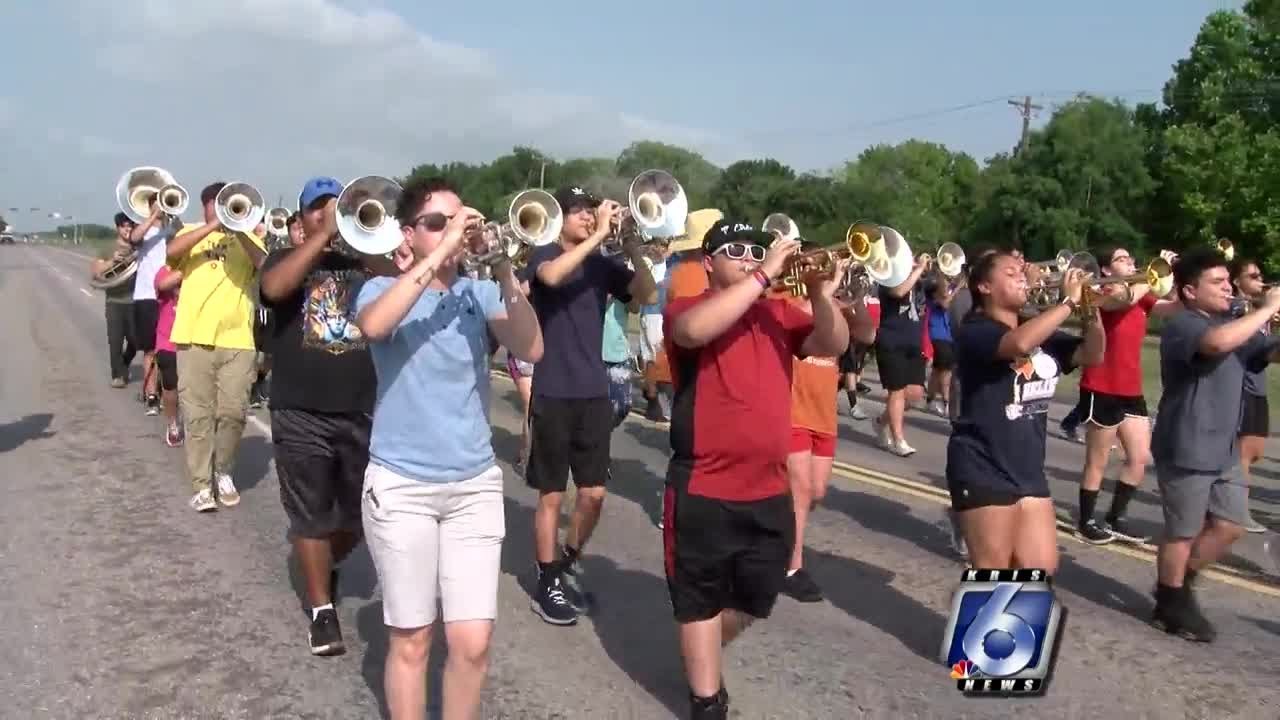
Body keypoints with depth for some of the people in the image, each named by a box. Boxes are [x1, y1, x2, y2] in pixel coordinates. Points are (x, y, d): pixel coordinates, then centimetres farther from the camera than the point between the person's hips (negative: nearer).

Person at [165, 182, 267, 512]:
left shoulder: (247, 238, 13)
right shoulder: (191, 233, 11)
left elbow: (264, 264, -6)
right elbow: (171, 252, -10)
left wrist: (237, 230, -15)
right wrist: (212, 226, -14)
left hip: (237, 340, 1)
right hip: (194, 338, 0)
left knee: (233, 413, 1)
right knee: (198, 415, 0)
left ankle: (224, 474, 22)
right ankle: (202, 485, 7)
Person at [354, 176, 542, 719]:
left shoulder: (478, 293, 3)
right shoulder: (383, 288, -2)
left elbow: (531, 350, -12)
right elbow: (374, 326, -26)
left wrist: (505, 272, -23)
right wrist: (440, 253, -26)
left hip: (475, 483, 2)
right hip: (400, 485, -2)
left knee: (472, 642, 2)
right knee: (411, 637, 8)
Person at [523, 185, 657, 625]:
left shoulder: (602, 264, 8)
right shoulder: (545, 255, -4)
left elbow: (648, 296, -2)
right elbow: (551, 276, -28)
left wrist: (633, 249, -14)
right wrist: (600, 235, -26)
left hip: (595, 392, 4)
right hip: (553, 394, -4)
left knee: (594, 492, 8)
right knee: (552, 495, 3)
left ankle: (571, 561, 31)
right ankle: (547, 584, 17)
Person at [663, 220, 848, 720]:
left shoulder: (778, 313, 10)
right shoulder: (685, 309, -5)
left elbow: (832, 346, -1)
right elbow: (694, 330, -28)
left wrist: (822, 297, -19)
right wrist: (764, 276, -24)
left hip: (769, 490, 5)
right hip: (704, 489, -5)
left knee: (753, 601, 19)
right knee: (701, 600, 9)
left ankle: (702, 659, 46)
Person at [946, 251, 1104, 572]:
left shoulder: (1041, 332, 13)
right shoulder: (974, 331, -11)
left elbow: (1092, 355, 8)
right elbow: (1019, 343, -31)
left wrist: (1093, 310, -7)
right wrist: (1069, 301, -23)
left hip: (1028, 469, 8)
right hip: (984, 470, -8)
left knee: (1041, 567, 11)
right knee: (992, 572, 0)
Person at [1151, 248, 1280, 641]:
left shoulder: (1232, 323, 13)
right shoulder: (1181, 325, -14)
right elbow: (1218, 342, -35)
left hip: (1224, 450, 8)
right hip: (1187, 449, -8)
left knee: (1230, 526, 13)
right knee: (1183, 531, 4)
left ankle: (1180, 581, 32)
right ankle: (1170, 605, 20)